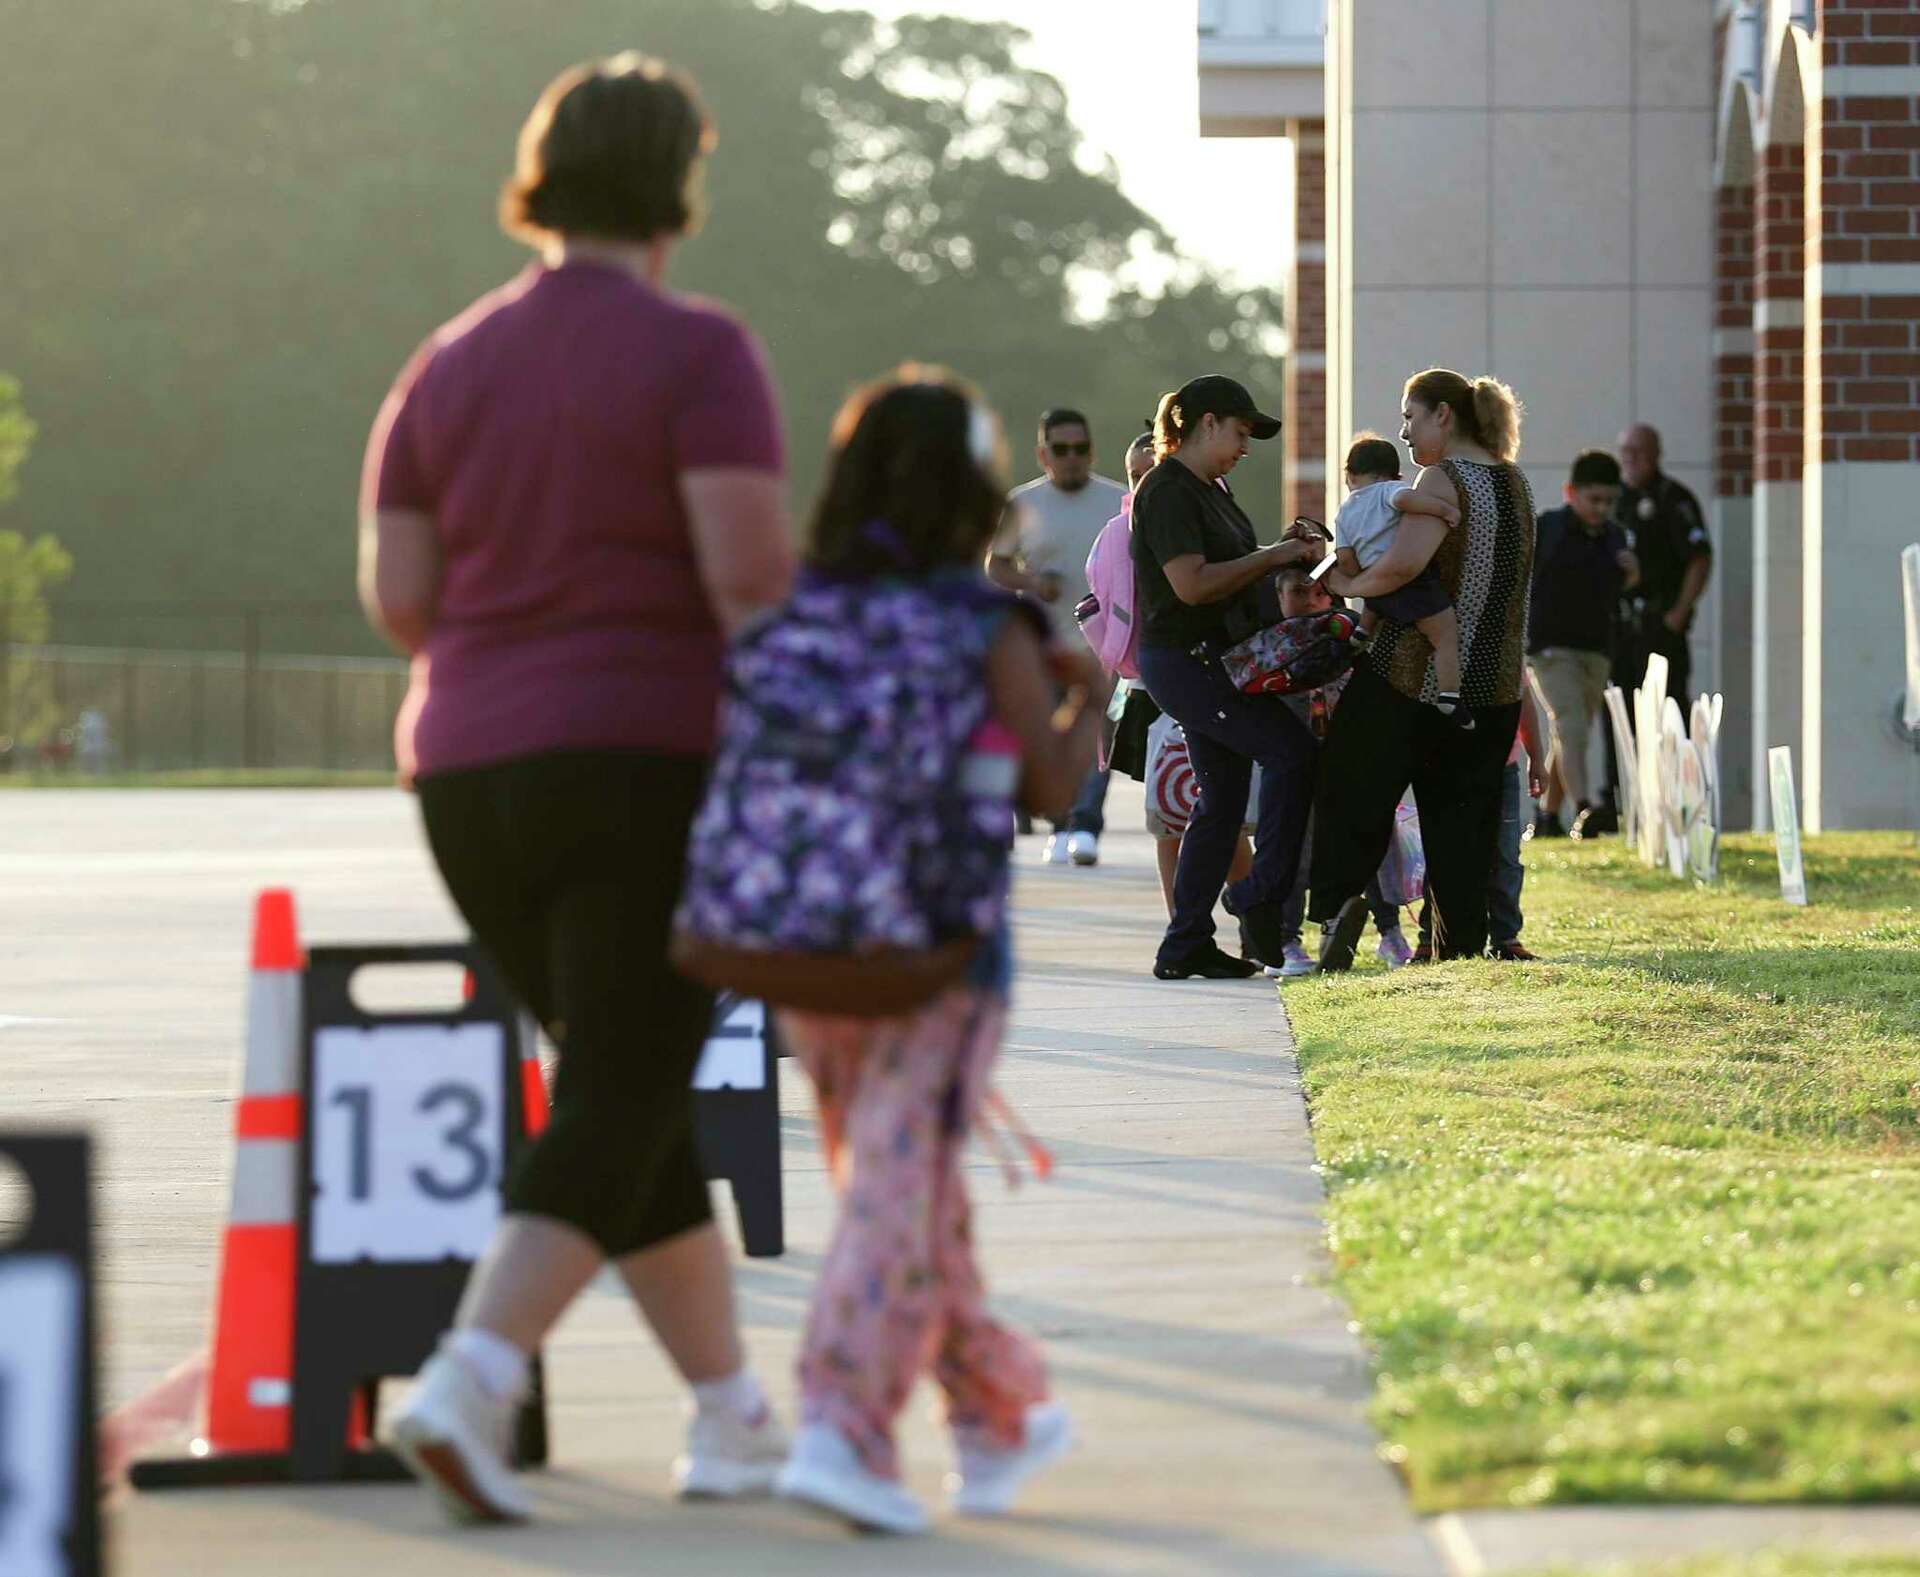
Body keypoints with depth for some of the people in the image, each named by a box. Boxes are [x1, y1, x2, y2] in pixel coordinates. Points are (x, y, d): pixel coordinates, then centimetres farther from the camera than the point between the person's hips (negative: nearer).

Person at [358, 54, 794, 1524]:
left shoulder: (449, 366, 9)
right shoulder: (697, 353, -8)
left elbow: (395, 594, 6)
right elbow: (751, 573, -16)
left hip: (474, 783, 6)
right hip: (652, 772, -6)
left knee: (638, 1096, 18)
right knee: (613, 1122, -5)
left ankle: (735, 1416, 22)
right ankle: (467, 1387, -25)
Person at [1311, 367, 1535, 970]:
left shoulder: (1442, 481, -14)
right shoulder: (1514, 482, 10)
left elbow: (1403, 563, -29)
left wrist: (1346, 584, -11)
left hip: (1409, 676, -6)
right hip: (1493, 684, 6)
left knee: (1354, 791, 7)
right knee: (1462, 813, 11)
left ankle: (1340, 899, -9)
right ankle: (1462, 940, 7)